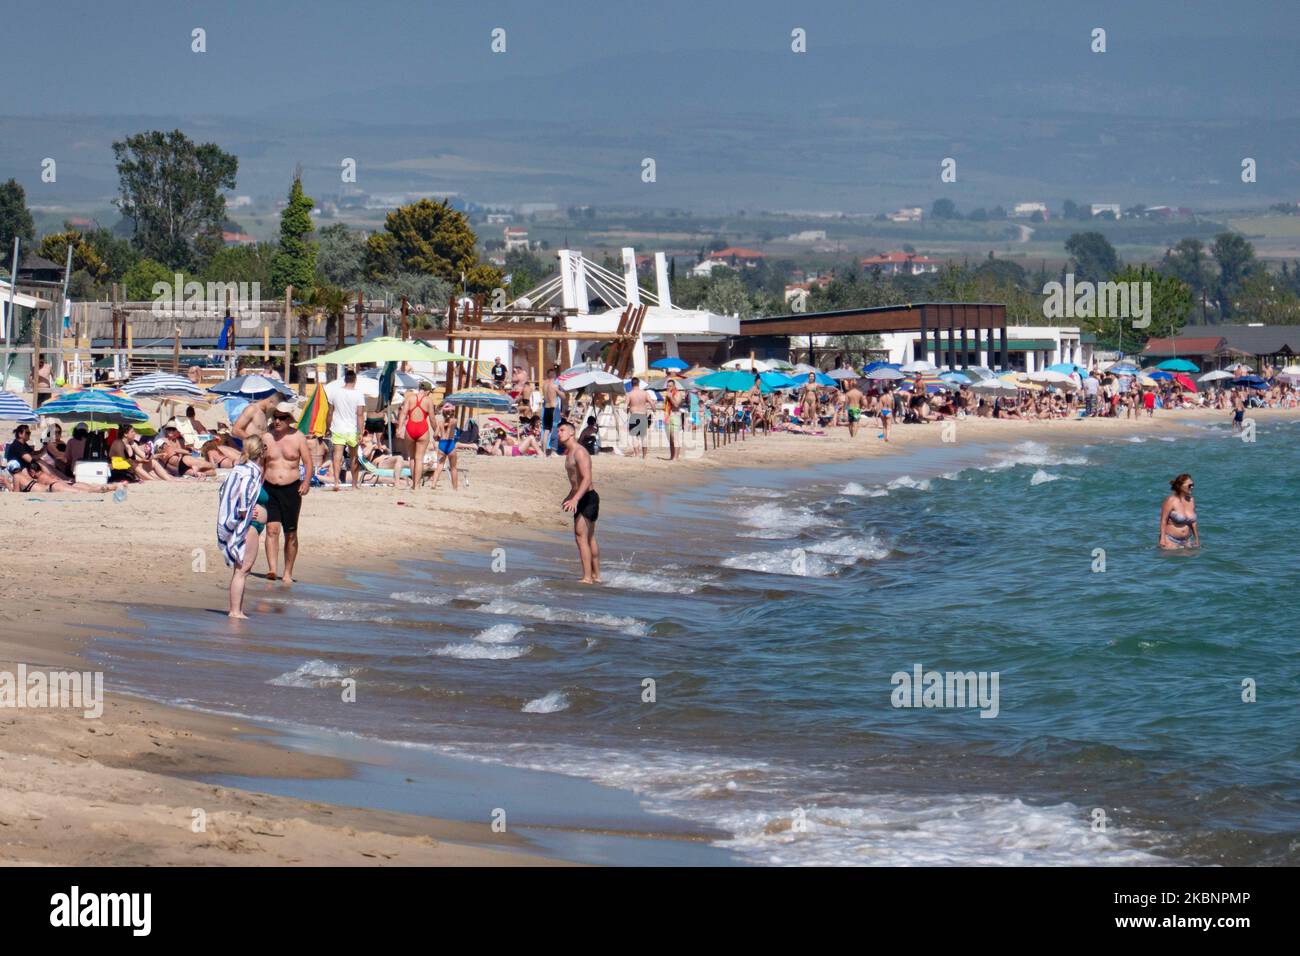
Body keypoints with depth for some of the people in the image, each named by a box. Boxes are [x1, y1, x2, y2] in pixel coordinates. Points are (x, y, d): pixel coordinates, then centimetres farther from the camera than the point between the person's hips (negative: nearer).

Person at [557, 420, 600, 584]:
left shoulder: (579, 452, -16)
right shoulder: (570, 453, 16)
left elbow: (587, 478, -26)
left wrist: (575, 499, -35)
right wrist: (568, 498, 37)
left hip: (587, 497, -11)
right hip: (584, 499, 11)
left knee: (581, 537, -14)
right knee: (590, 539, 16)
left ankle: (587, 578, -16)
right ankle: (596, 576, 23)